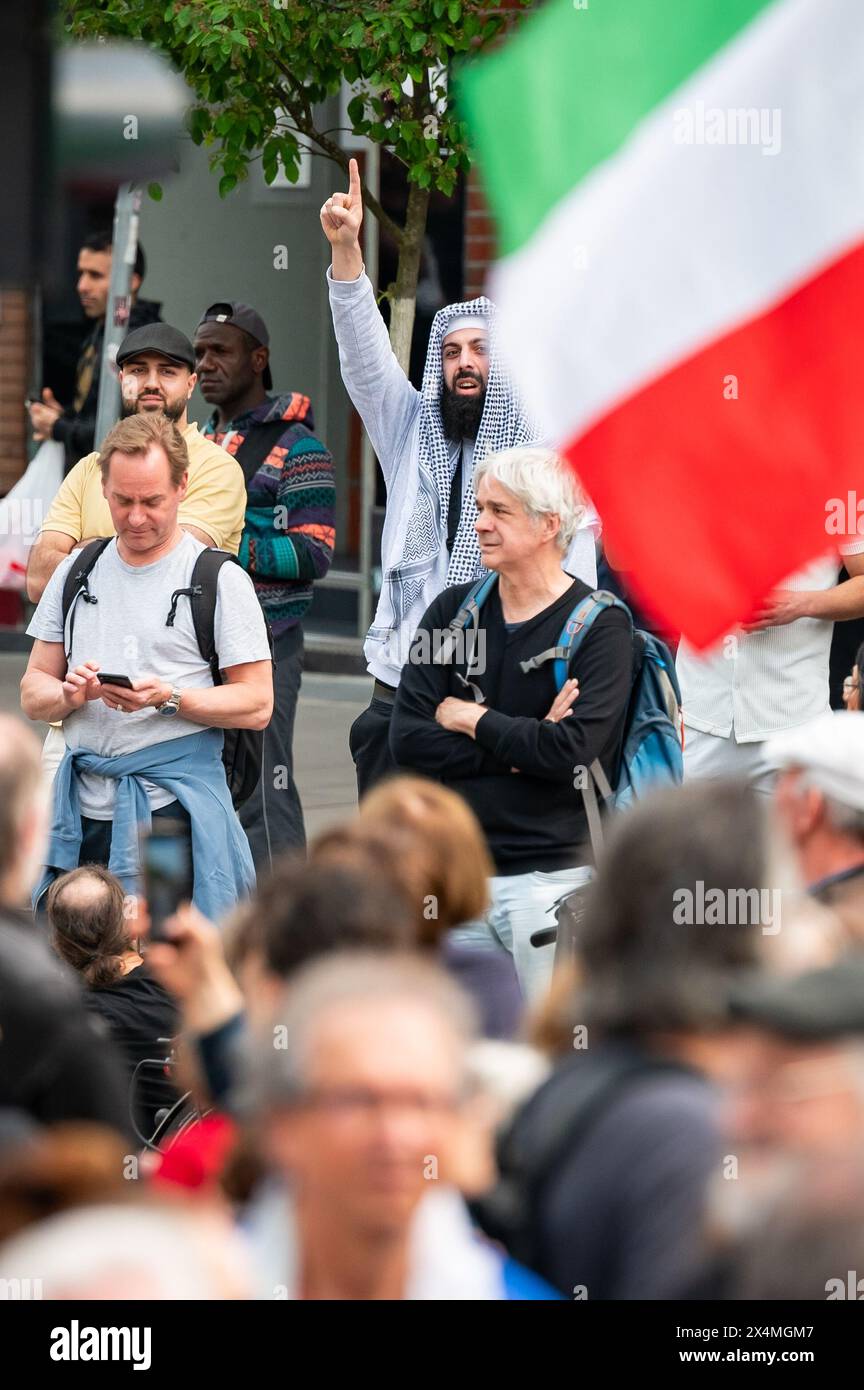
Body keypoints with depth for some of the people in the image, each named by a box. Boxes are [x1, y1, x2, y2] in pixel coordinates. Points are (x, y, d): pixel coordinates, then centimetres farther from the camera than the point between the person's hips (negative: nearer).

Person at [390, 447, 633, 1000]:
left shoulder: (601, 627, -5)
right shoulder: (453, 612, 10)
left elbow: (574, 751, -19)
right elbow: (408, 740, -1)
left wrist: (473, 721, -6)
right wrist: (518, 750, -11)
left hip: (553, 876, -5)